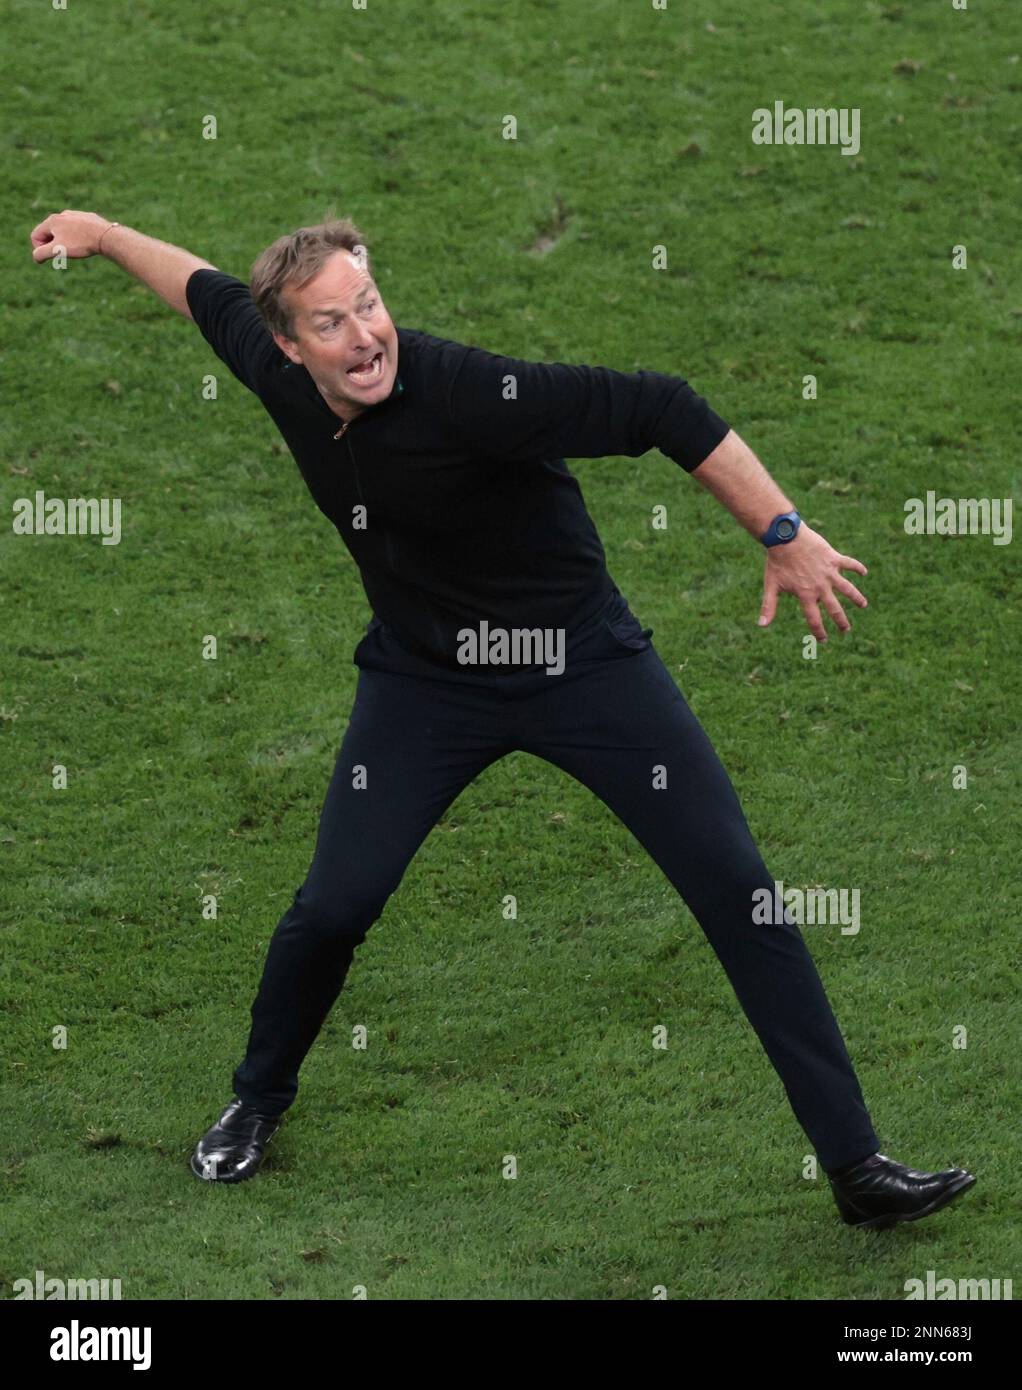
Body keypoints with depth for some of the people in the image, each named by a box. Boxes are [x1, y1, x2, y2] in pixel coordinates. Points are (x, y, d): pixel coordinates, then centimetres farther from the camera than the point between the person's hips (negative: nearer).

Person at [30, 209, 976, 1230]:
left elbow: (661, 410, -31)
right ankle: (256, 1103, 23)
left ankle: (854, 1163, -4)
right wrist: (104, 234, 24)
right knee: (334, 905, -7)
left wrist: (785, 538, -31)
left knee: (737, 888, -10)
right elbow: (210, 293, 13)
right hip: (425, 677, 4)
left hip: (582, 658, -4)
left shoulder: (466, 391, -30)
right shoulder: (279, 379, -10)